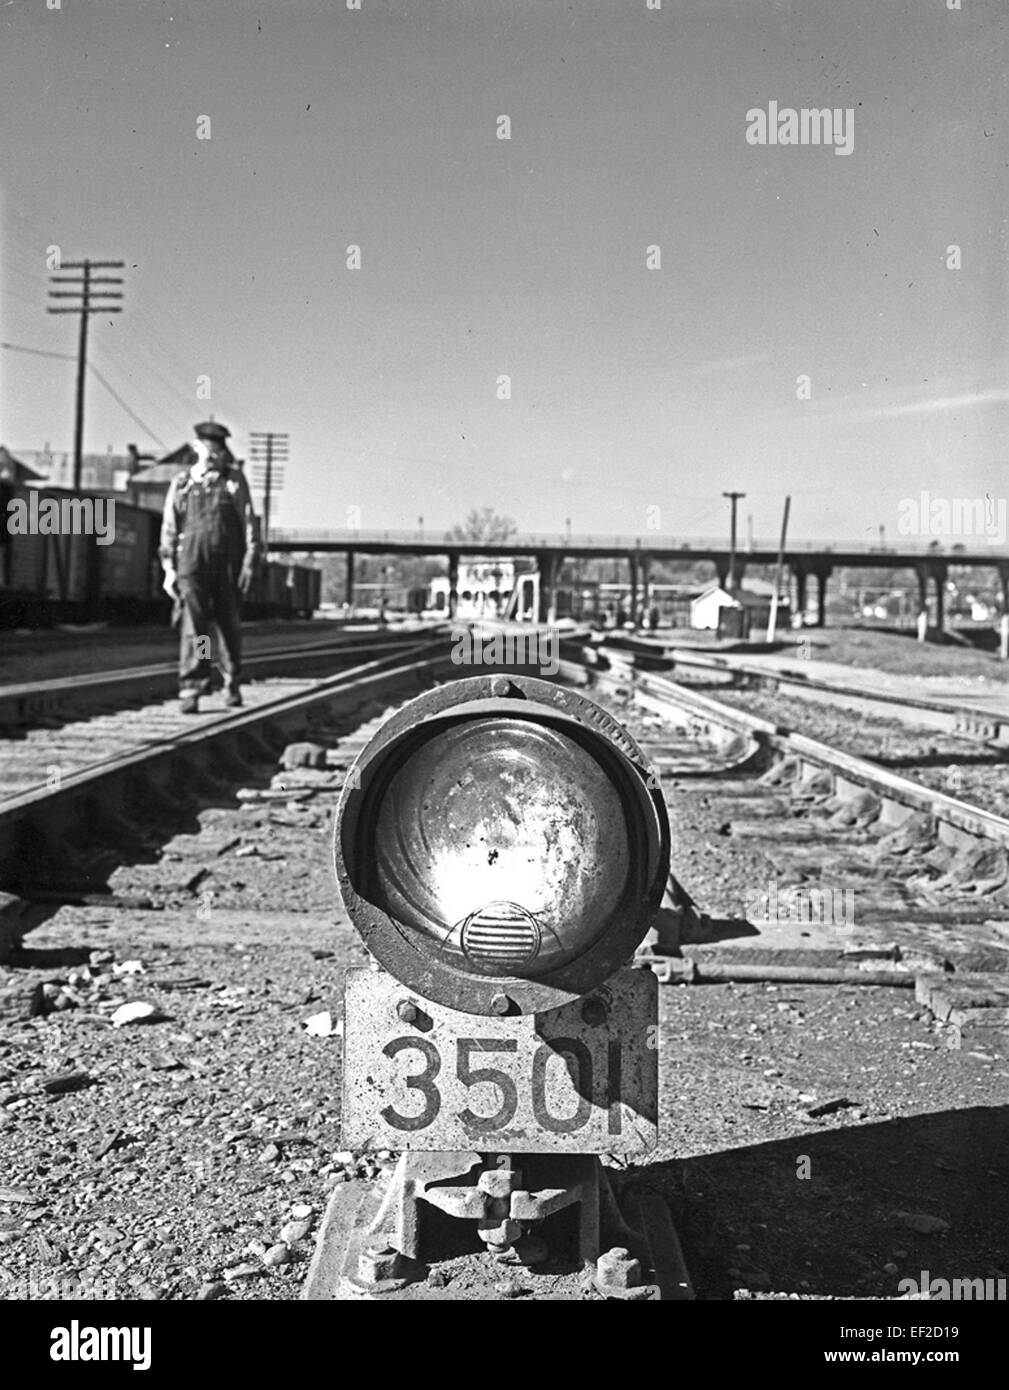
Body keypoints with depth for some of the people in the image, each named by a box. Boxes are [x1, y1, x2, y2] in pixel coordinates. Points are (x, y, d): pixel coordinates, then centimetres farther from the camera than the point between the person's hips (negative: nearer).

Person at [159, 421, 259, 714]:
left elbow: (249, 521, 4)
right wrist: (169, 568, 4)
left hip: (228, 562, 1)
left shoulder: (234, 479, 8)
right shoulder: (181, 483, 9)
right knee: (193, 624, -10)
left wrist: (249, 562, -4)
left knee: (228, 624, 9)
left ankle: (233, 685, 26)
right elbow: (169, 527, 10)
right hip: (192, 561, 0)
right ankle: (191, 690, -11)